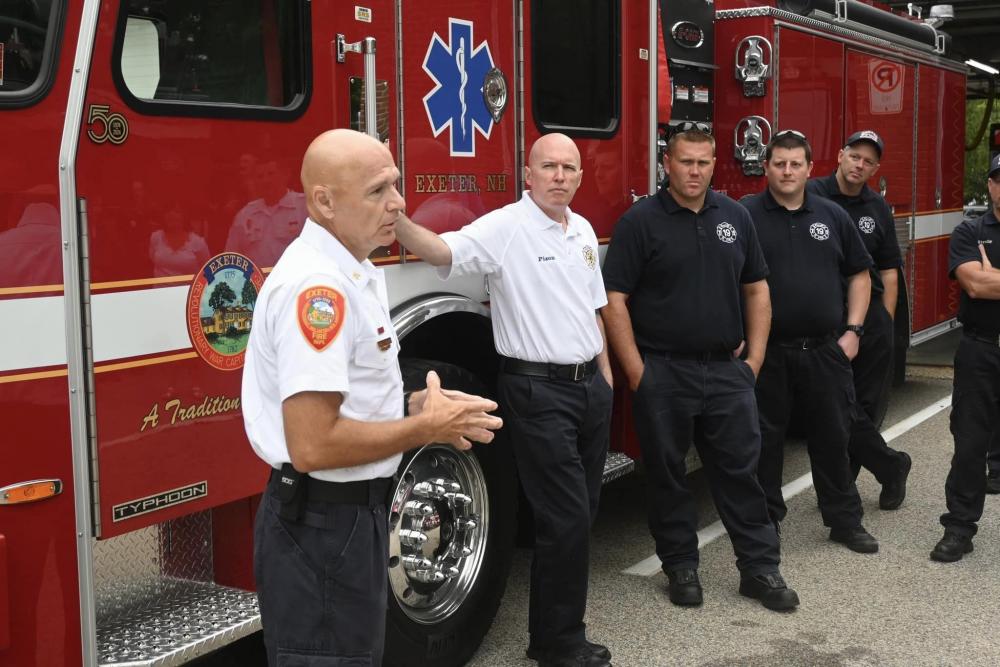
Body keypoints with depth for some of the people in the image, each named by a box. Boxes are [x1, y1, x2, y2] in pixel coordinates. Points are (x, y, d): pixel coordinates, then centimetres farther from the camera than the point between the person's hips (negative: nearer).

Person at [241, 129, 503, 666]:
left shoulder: (353, 273, 10)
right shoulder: (315, 285, -23)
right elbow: (313, 446, -29)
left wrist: (414, 405, 4)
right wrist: (425, 428, -17)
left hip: (351, 515, 10)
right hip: (320, 527, -10)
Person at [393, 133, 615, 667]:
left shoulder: (583, 232, 11)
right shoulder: (505, 227, -12)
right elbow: (442, 250, -30)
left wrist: (606, 377, 18)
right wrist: (396, 220, -49)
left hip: (589, 386, 8)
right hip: (538, 390, -8)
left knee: (581, 515, 13)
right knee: (565, 517, -5)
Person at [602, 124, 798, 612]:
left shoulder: (734, 216, 8)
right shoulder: (641, 221, -6)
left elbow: (756, 288, 14)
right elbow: (614, 298, -9)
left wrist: (754, 357, 7)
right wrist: (636, 371, -12)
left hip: (726, 371, 4)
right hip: (663, 374, -3)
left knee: (740, 470, 8)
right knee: (667, 475, 7)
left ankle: (760, 568, 17)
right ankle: (680, 567, 21)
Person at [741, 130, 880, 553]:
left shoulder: (833, 216, 7)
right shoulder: (745, 216, -4)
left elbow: (859, 275, 13)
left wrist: (852, 330, 4)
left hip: (826, 351, 3)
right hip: (767, 352, -3)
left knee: (833, 437, 11)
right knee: (764, 440, 7)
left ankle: (845, 520, 24)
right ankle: (765, 522, 20)